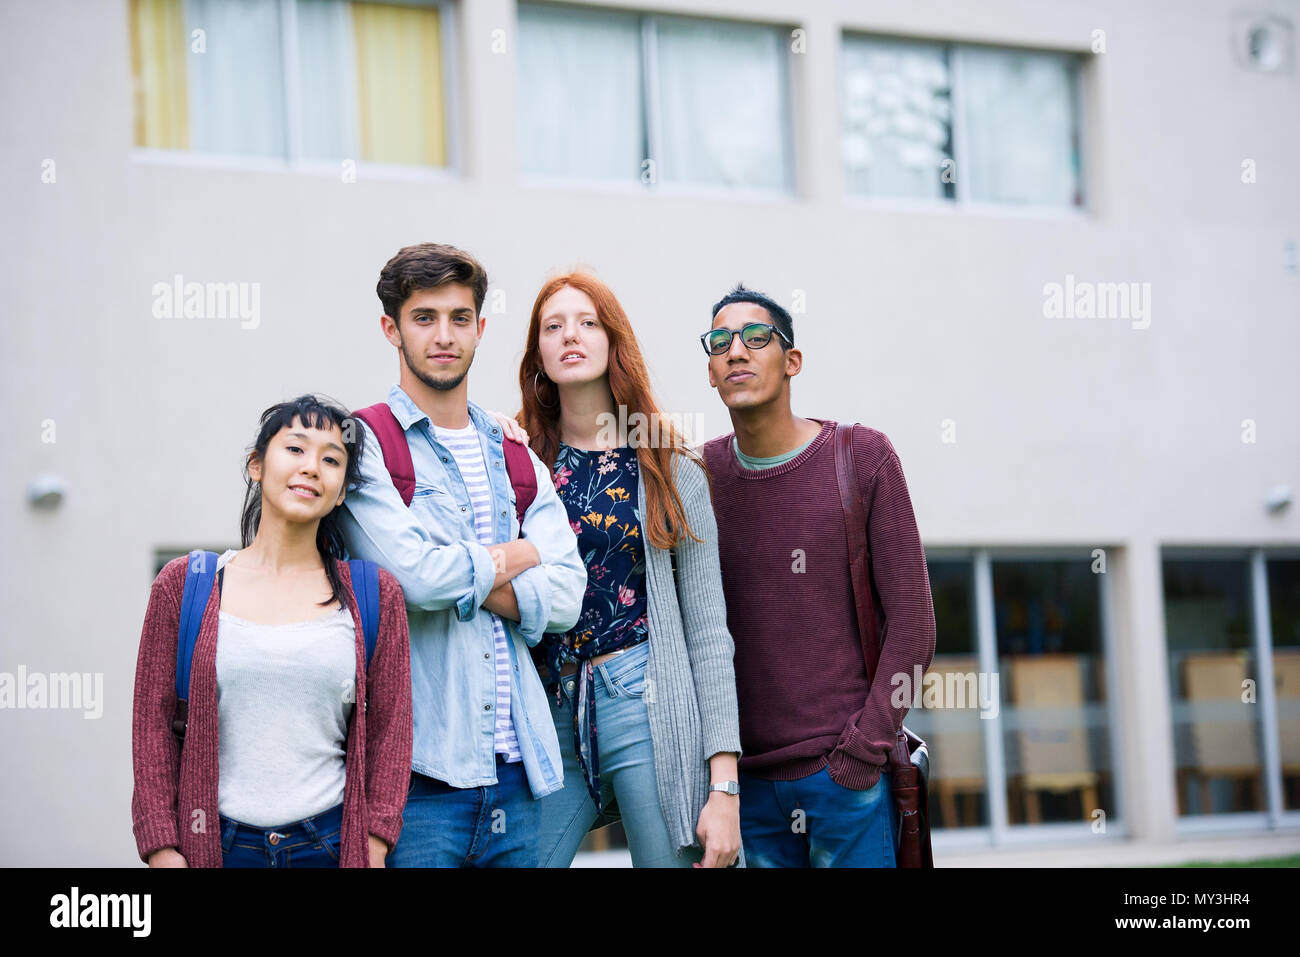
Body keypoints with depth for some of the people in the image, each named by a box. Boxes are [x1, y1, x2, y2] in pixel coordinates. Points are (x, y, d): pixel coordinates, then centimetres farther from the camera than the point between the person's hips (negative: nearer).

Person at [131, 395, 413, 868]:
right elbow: (152, 724, 2)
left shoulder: (376, 595, 5)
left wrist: (374, 851, -3)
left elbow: (389, 729, 5)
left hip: (332, 844, 0)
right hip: (218, 844, 0)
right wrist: (165, 853, -4)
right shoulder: (182, 585, 3)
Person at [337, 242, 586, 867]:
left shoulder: (516, 459, 16)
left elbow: (565, 596, 4)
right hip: (418, 770, -5)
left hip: (516, 769, 5)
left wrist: (459, 576, -9)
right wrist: (512, 558, 0)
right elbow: (414, 575, -17)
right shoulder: (364, 443, -2)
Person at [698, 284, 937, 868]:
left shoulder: (863, 458, -3)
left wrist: (861, 752, -10)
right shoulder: (700, 475, 6)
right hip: (747, 779, 3)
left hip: (848, 775, -3)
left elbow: (911, 622, -4)